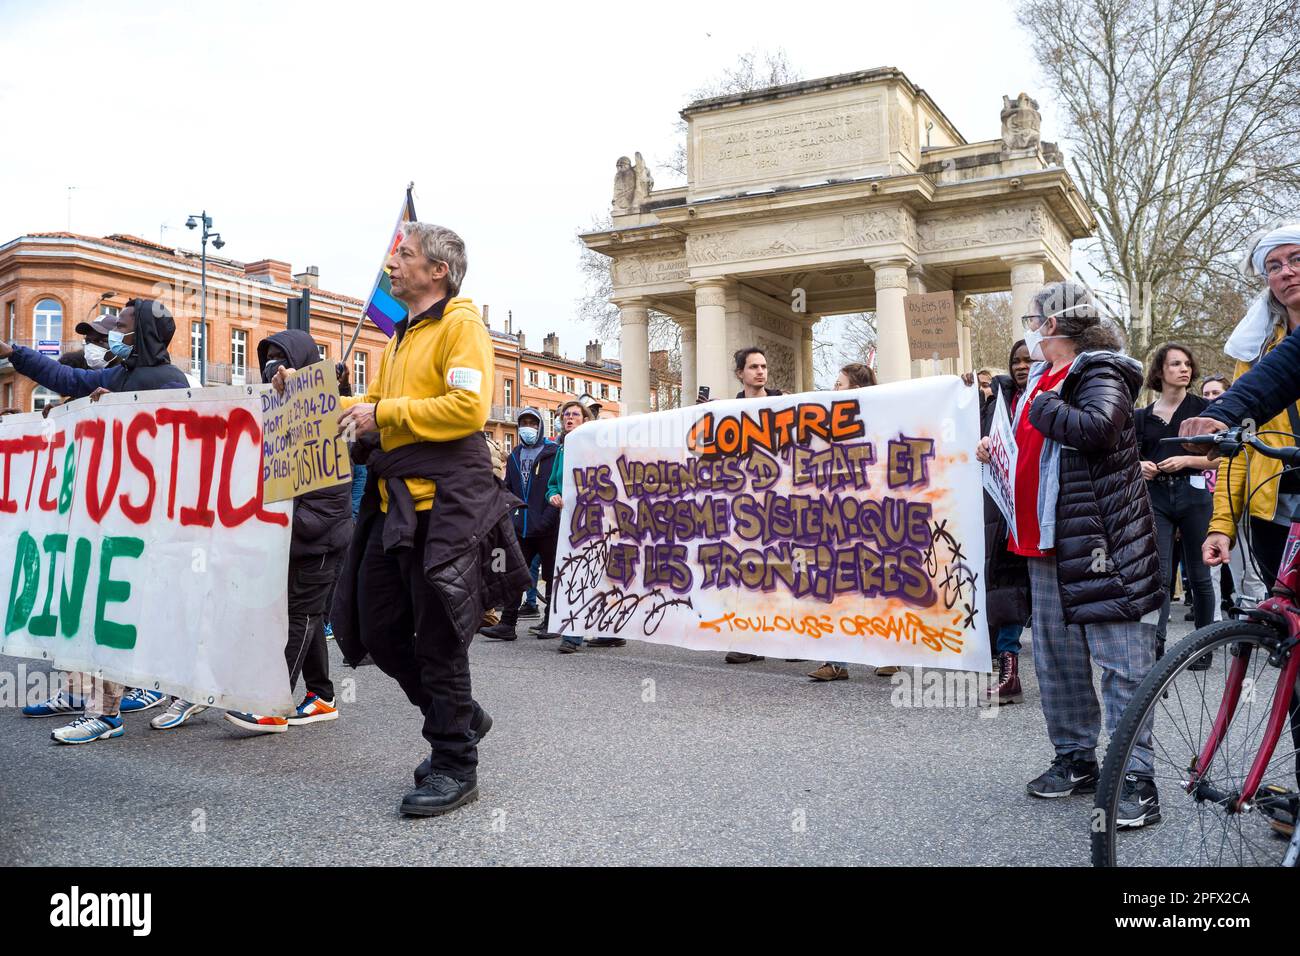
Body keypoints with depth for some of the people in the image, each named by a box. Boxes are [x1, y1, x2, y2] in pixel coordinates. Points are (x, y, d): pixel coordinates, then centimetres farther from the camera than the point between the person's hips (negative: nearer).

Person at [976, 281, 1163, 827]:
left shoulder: (1099, 373, -9)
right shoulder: (1042, 377, 17)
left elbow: (1096, 428, -30)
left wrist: (1038, 407, -15)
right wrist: (996, 449, 11)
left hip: (1100, 541, -9)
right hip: (1047, 538, 9)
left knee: (1120, 660, -5)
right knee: (1056, 657, 13)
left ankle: (1136, 780, 1)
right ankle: (1076, 761, 26)